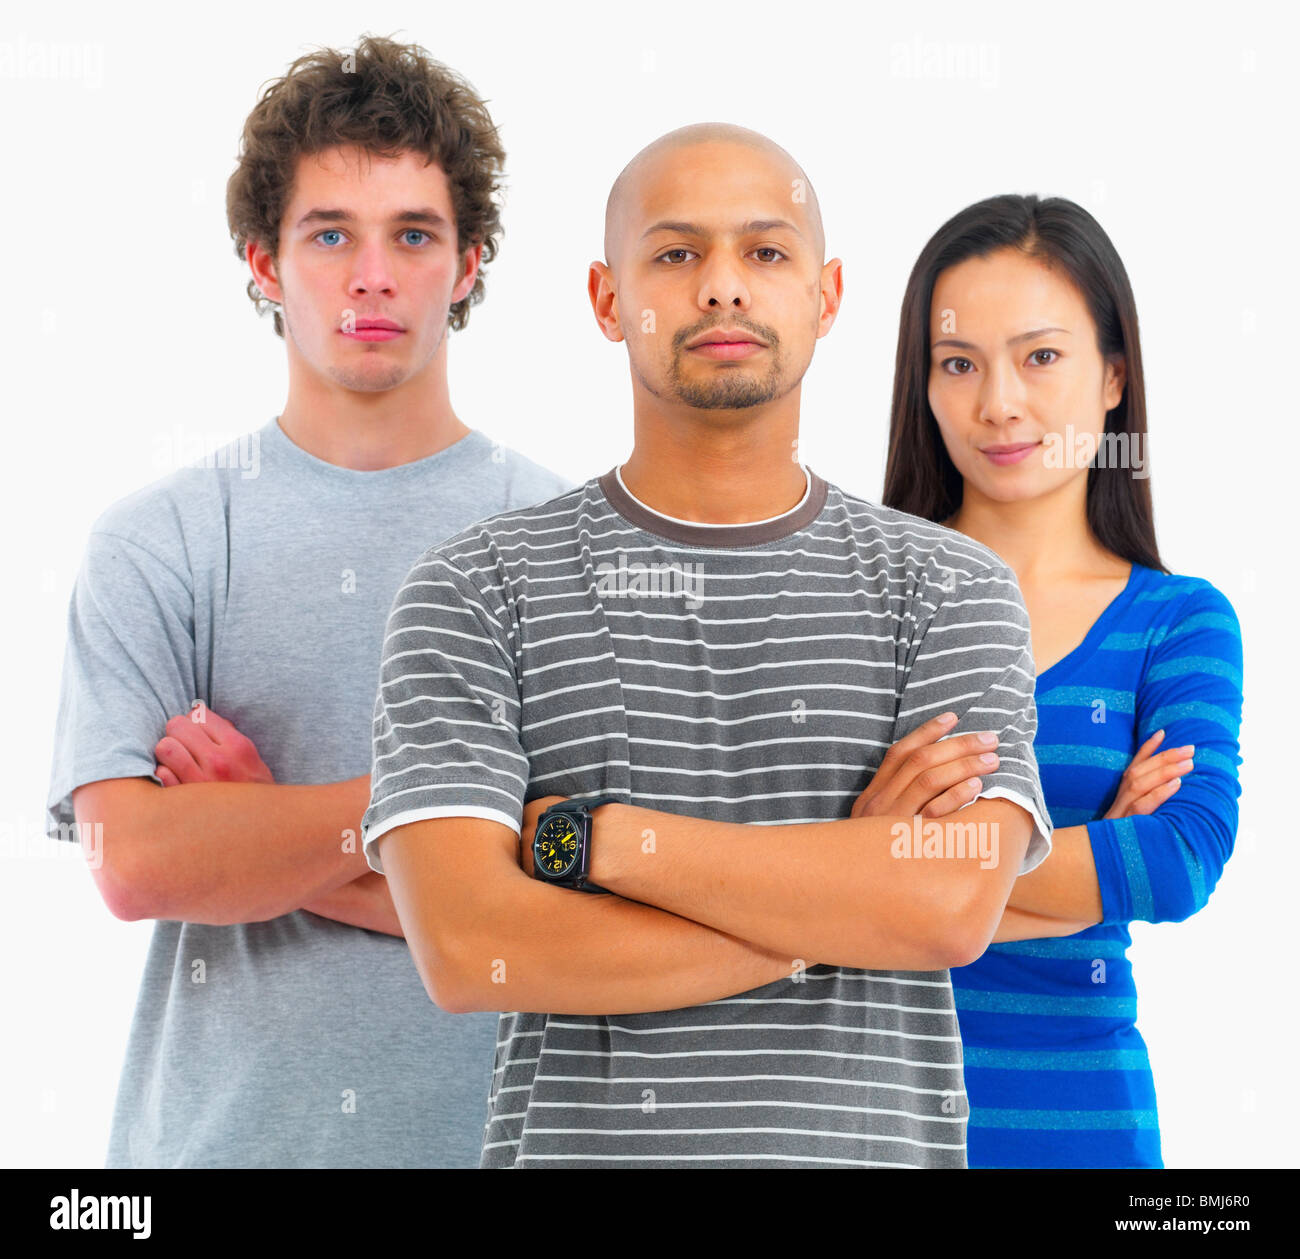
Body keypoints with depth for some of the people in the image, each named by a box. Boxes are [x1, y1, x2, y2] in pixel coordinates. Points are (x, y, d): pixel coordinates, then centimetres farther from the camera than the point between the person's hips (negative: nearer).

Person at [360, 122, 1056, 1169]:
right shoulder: (471, 591, -2)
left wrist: (593, 836, -14)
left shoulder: (951, 588, 1)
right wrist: (848, 886, -14)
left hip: (873, 1143, 1)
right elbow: (466, 950, -15)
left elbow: (952, 908, -15)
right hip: (578, 1142, -1)